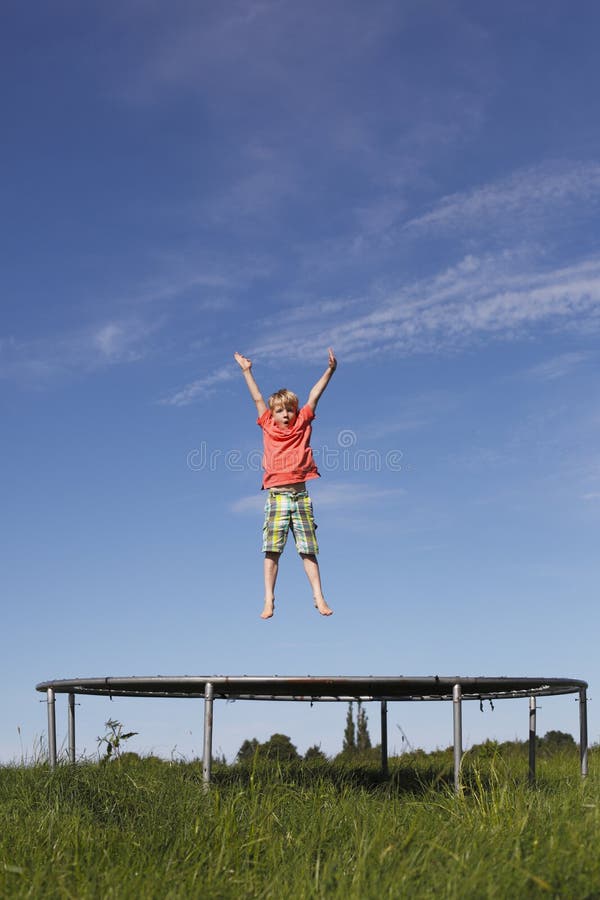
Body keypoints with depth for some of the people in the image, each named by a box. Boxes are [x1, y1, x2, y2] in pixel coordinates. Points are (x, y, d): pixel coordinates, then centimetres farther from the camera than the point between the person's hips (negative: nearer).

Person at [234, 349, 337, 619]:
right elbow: (258, 398, 14)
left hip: (300, 495, 0)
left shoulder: (302, 425, 11)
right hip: (276, 495, 0)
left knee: (308, 550, 0)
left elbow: (314, 396, 9)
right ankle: (269, 601, -4)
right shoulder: (268, 427, 11)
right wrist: (246, 371, 17)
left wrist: (330, 370, 4)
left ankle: (319, 597, -1)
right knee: (272, 550, -4)